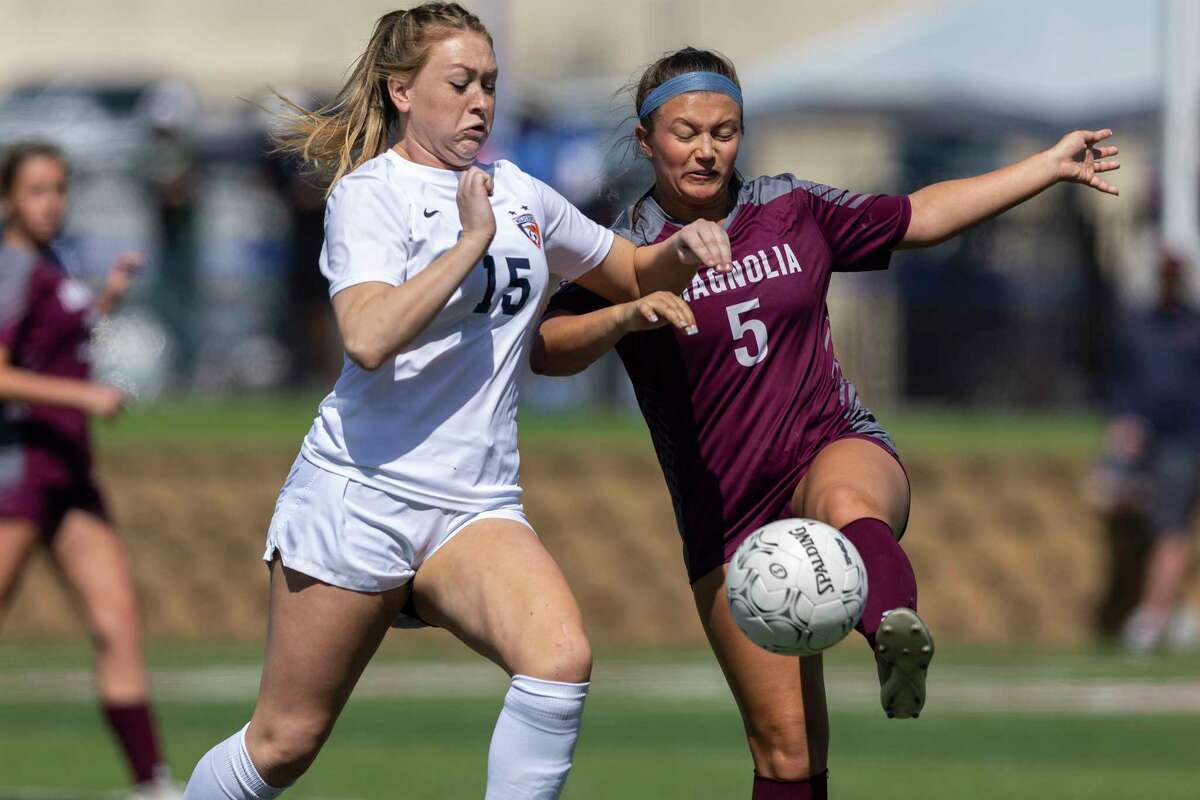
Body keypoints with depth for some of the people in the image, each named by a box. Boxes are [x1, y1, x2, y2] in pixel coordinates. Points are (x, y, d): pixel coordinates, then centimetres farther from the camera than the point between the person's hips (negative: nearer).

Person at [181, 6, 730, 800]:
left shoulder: (519, 193, 13)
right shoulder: (370, 193, -6)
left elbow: (634, 275, 28)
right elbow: (370, 338, -24)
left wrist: (682, 249, 6)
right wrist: (470, 242, -21)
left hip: (477, 507, 4)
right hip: (359, 495, -4)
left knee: (561, 658, -27)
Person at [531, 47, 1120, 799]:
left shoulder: (793, 211, 8)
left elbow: (920, 216, 20)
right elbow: (546, 348, -15)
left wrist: (1050, 166, 19)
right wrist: (626, 317, -34)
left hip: (836, 451, 0)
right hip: (726, 510, 0)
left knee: (849, 503, -40)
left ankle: (898, 638, -70)